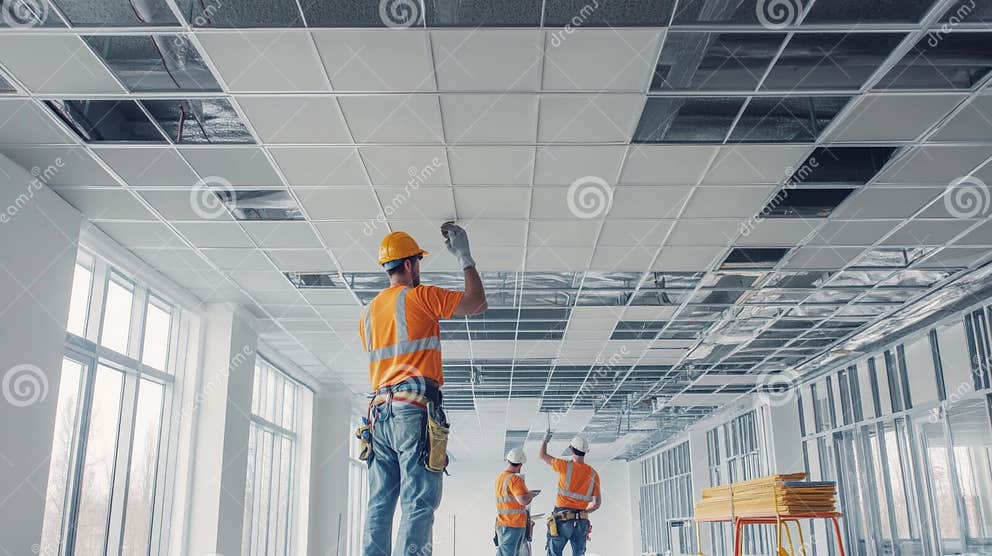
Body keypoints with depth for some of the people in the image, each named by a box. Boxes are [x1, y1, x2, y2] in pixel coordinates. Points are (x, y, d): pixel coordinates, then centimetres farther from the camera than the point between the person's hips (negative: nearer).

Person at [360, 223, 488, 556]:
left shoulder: (369, 311, 20)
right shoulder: (419, 296, -2)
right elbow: (478, 303, 0)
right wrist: (464, 256, 10)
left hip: (380, 412, 7)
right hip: (415, 409, -7)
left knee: (380, 505, 6)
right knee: (418, 504, -10)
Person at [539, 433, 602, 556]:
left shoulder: (565, 466, -7)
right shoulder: (593, 474, 5)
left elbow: (543, 455, 9)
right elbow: (597, 503, 6)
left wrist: (545, 439, 27)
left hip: (562, 519, -4)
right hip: (581, 522, 4)